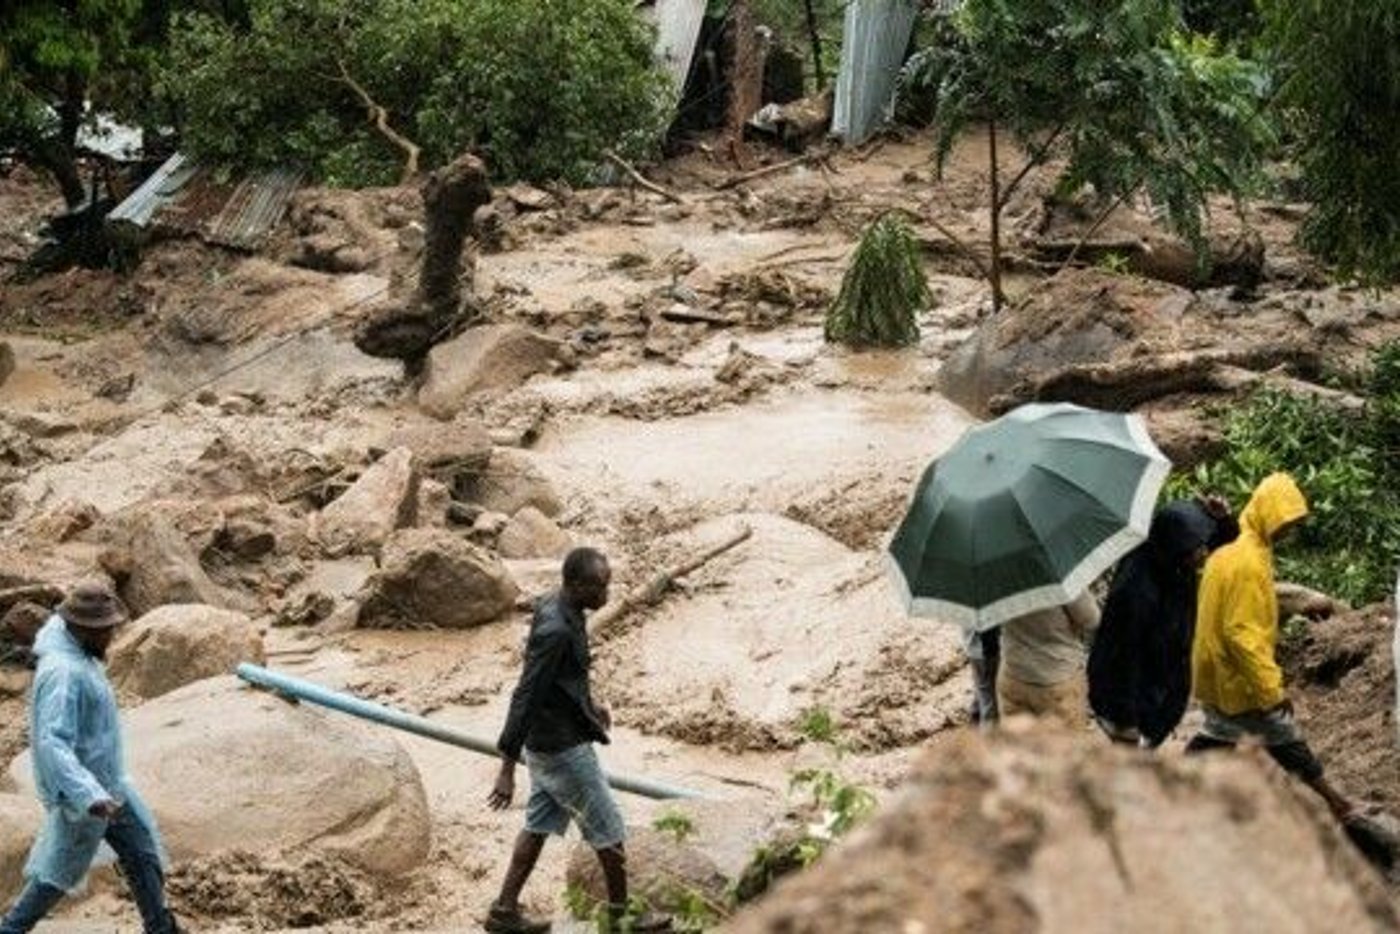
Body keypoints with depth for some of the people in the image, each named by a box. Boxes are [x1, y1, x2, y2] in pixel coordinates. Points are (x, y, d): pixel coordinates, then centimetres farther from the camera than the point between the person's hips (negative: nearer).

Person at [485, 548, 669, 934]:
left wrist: (589, 703, 30)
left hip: (545, 743, 9)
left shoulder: (556, 609, 0)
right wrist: (507, 770, -29)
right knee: (608, 830, 7)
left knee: (539, 825, 17)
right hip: (564, 748, -9)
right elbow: (524, 698, -30)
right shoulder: (555, 631, -30)